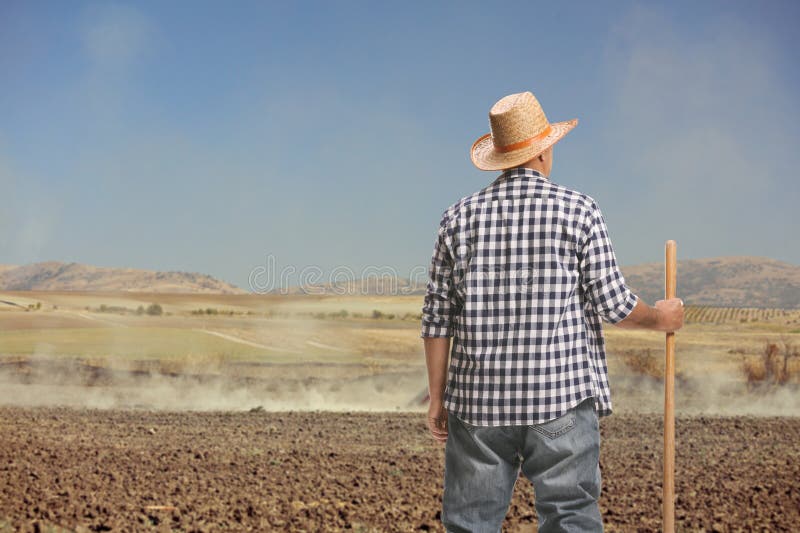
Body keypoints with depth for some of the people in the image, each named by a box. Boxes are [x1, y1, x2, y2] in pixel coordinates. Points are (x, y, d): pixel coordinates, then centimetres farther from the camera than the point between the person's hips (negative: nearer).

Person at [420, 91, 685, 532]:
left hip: (480, 398, 3)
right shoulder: (579, 211, -3)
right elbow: (612, 304, -3)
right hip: (562, 396, -2)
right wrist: (660, 318, 18)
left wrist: (437, 396, 12)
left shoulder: (459, 218, 4)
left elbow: (437, 318, 5)